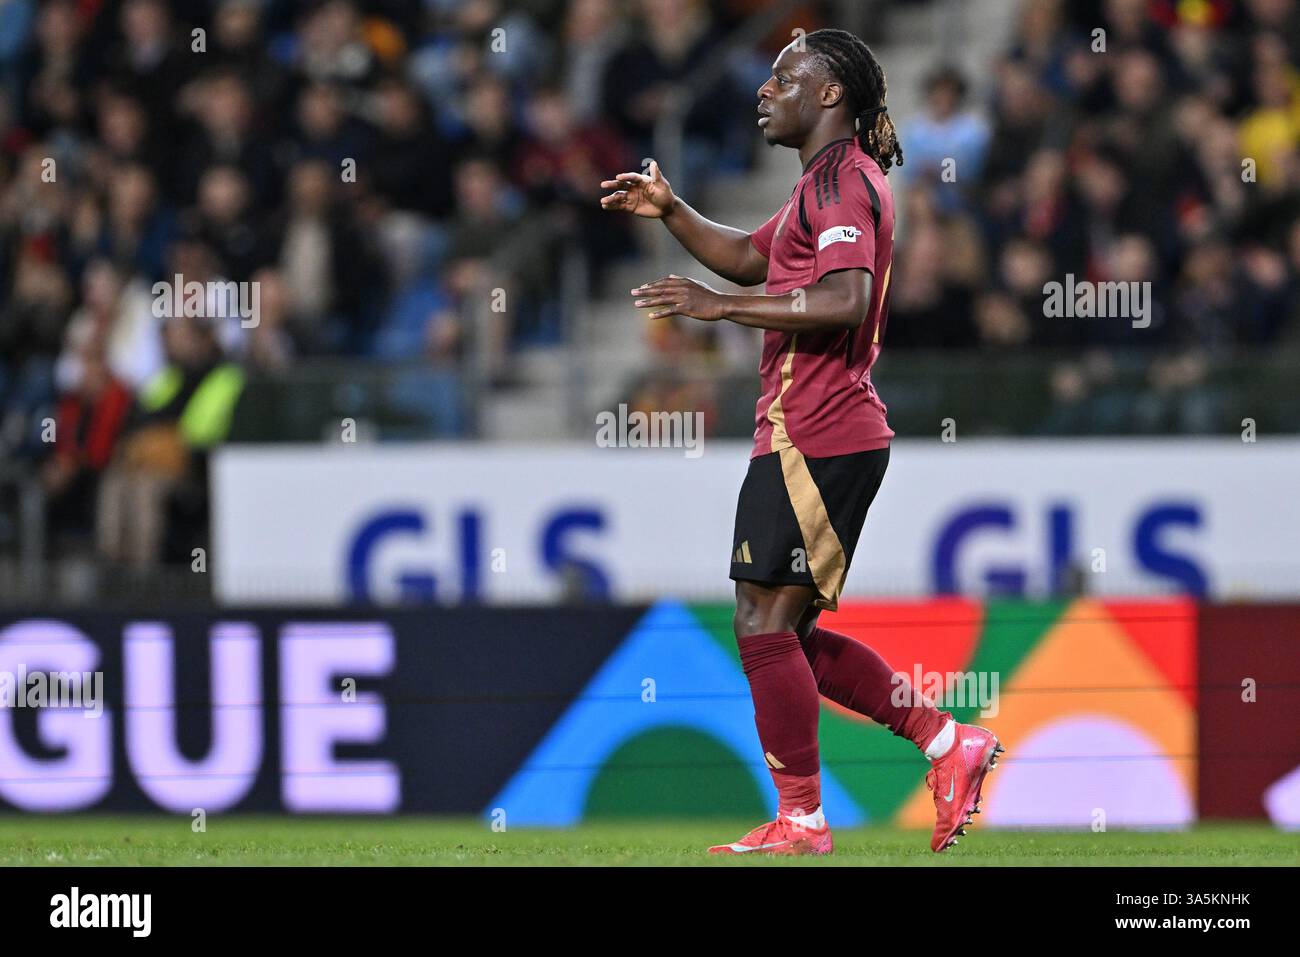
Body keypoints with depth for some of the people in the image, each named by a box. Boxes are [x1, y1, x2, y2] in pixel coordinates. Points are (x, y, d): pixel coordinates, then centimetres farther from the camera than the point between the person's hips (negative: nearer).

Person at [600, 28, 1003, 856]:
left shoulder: (842, 181, -12)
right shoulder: (832, 181, 21)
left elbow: (843, 300, -25)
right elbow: (750, 258, 33)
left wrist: (719, 306, -23)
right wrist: (671, 212, 19)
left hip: (814, 443, -10)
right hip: (833, 438, 10)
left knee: (764, 622, -7)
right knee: (790, 637, 12)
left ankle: (801, 820, -3)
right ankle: (949, 744, 11)